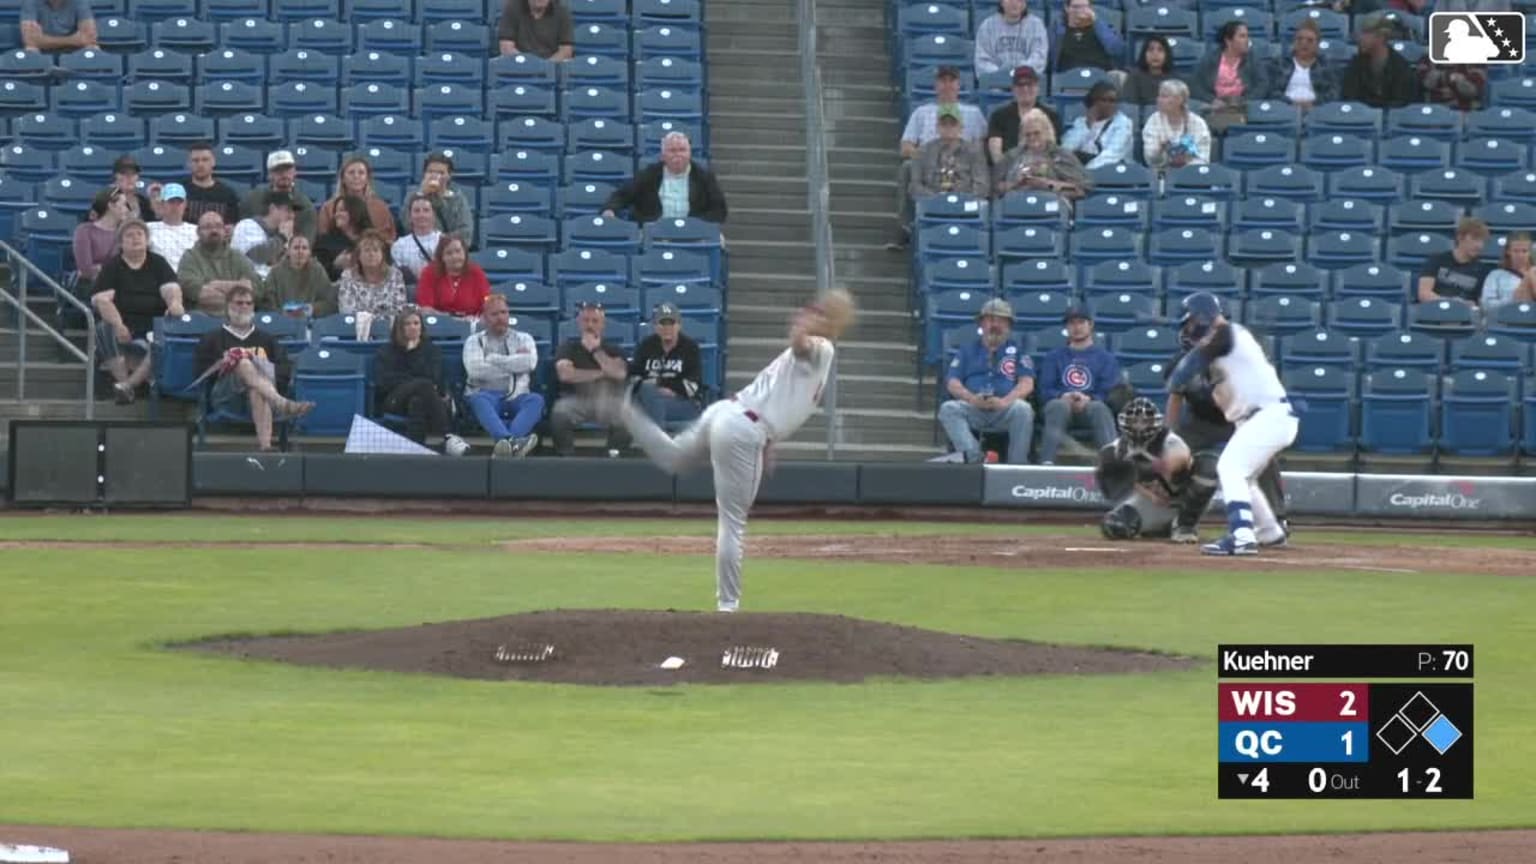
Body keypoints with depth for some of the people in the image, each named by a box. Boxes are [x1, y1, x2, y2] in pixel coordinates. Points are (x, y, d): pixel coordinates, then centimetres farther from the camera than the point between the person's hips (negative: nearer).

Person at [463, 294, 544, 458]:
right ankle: (510, 442, -64)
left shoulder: (523, 339, 18)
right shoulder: (474, 341, 14)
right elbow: (476, 370, -6)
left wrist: (494, 359, -2)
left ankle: (505, 444, -57)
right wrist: (514, 365, 0)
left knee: (536, 400, -32)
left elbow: (530, 362, -4)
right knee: (479, 399, -37)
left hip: (516, 397, 1)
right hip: (486, 394, -1)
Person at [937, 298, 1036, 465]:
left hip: (1005, 412, -1)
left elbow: (1027, 384, 5)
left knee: (1022, 409, -34)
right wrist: (972, 398, -13)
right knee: (948, 408, -29)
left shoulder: (1017, 350, 20)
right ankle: (973, 458, -45)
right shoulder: (967, 351, 23)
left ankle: (1017, 465, -30)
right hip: (972, 410, 1)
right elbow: (952, 383, 10)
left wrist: (1006, 401, -16)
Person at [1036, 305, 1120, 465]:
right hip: (1062, 403, 0)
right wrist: (1064, 397, -12)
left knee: (1100, 408, -37)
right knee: (1058, 406, -37)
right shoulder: (1053, 358, 26)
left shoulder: (1106, 358, 21)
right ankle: (1047, 463, -53)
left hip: (1091, 405, 0)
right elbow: (1045, 391, 12)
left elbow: (1108, 393, 6)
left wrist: (1088, 399, -16)